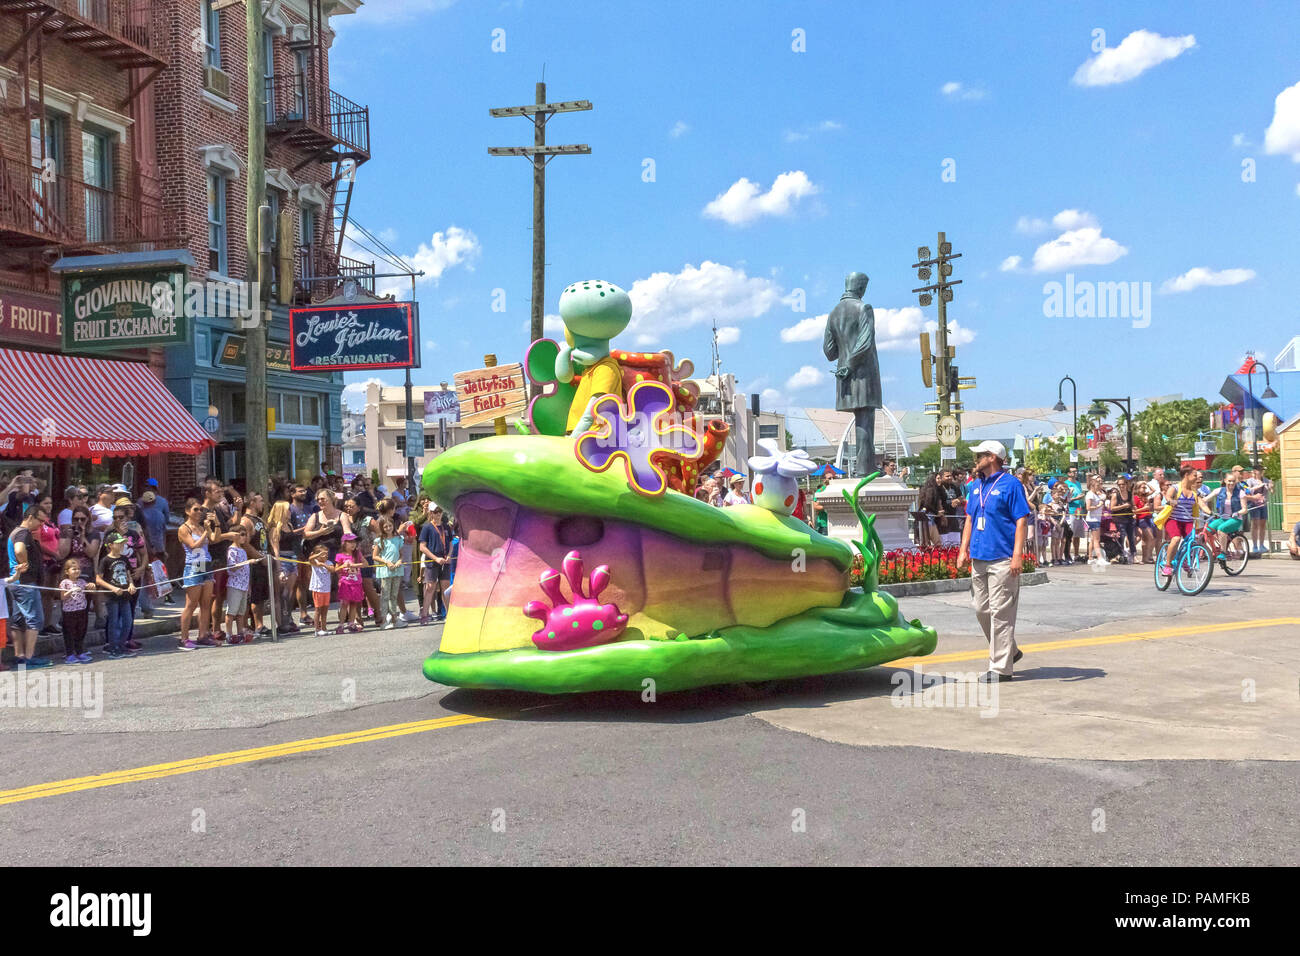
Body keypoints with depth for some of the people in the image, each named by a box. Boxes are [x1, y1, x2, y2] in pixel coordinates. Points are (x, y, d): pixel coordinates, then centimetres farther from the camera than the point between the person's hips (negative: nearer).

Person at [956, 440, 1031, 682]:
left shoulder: (1010, 485, -7)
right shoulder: (976, 486, 15)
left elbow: (1022, 521, -11)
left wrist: (1017, 555, -18)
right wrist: (964, 550, 12)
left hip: (1002, 560, -8)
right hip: (979, 558, 8)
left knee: (1000, 613, -5)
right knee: (982, 610, 12)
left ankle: (1001, 667, 1)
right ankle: (1009, 651, 29)